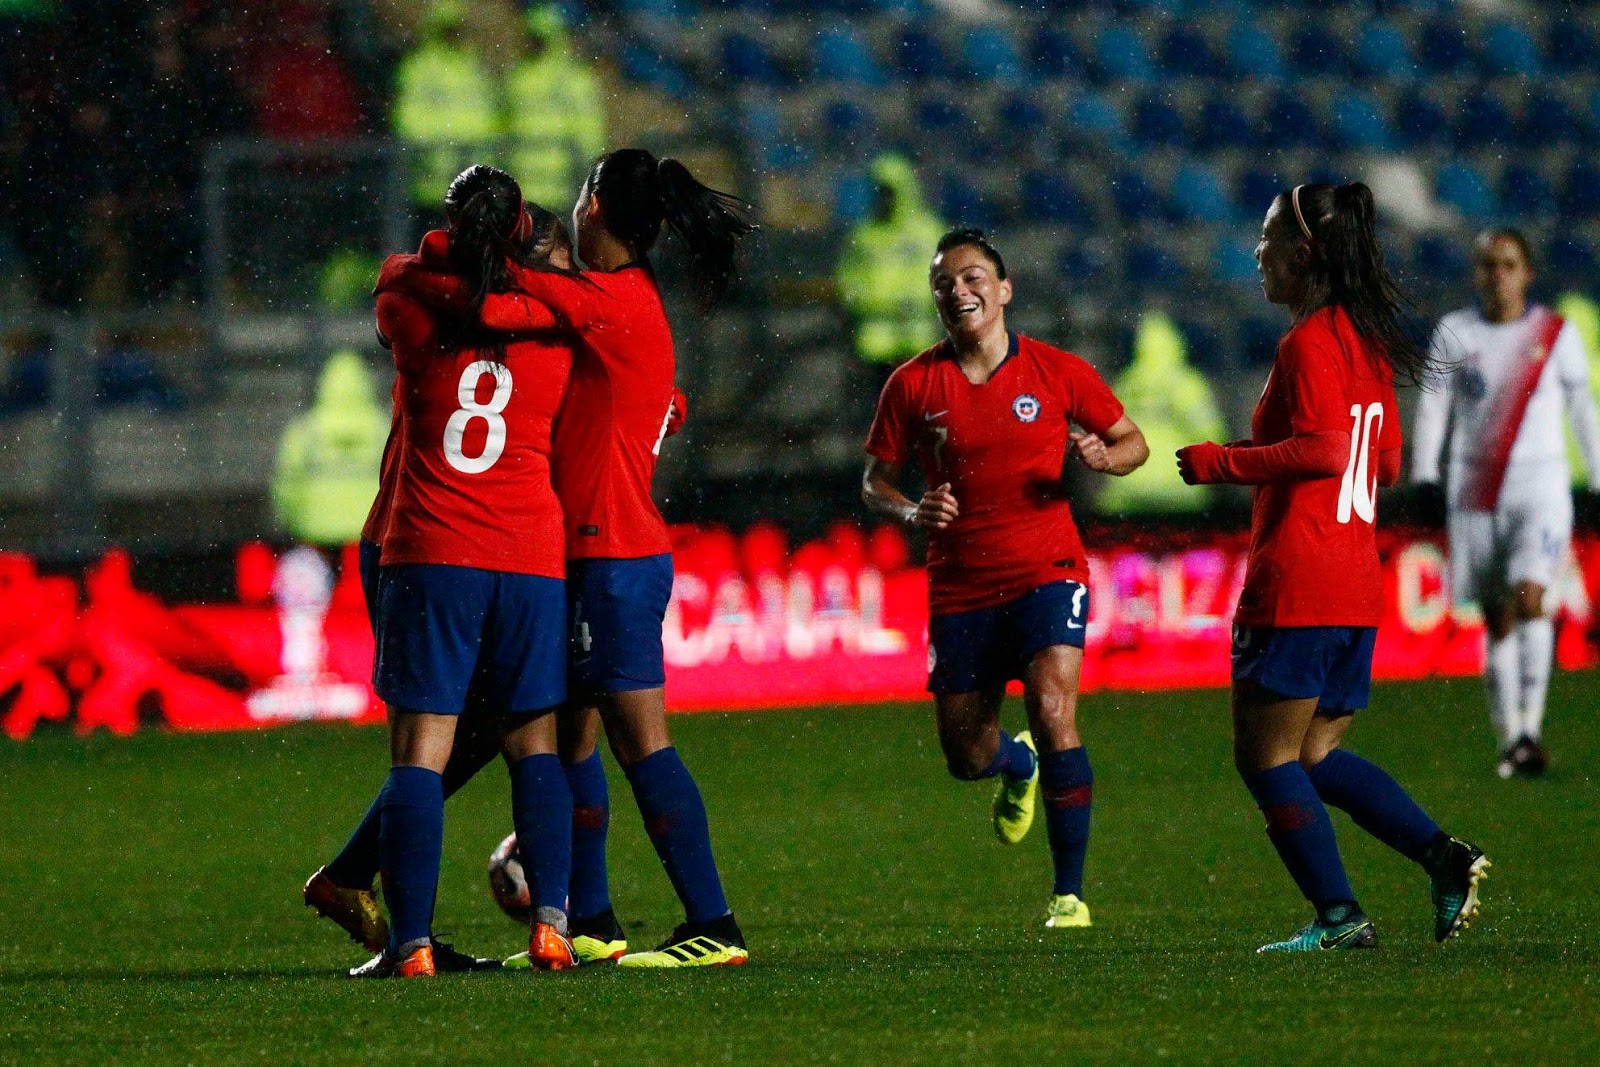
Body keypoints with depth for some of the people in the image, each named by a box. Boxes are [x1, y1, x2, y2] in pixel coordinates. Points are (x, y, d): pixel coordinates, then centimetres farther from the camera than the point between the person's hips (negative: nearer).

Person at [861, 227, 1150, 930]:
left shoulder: (1058, 372, -1)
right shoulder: (913, 385, 1)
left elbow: (1133, 441, 10)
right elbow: (875, 482, 8)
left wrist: (1103, 457, -13)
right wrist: (912, 512, -13)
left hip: (1046, 572, -2)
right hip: (959, 587, 2)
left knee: (1052, 708, -25)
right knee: (968, 759, 7)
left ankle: (1069, 893, -17)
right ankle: (1018, 765, 48)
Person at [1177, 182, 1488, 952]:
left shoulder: (1308, 343, -12)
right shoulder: (1365, 340, 15)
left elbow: (1325, 449, -23)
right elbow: (1387, 463, 21)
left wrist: (1222, 463, -13)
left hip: (1295, 586, -9)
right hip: (1357, 585, 9)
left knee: (1266, 758, -2)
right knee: (1315, 755, 15)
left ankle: (1338, 916, -6)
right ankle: (1444, 856, 2)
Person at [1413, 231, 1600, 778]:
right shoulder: (1454, 333, 5)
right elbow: (1433, 405, 6)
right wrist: (1423, 472, -6)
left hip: (1540, 483, -2)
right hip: (1475, 486, 2)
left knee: (1529, 598, -20)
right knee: (1497, 618, 4)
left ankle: (1531, 727, -21)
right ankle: (1509, 739, 9)